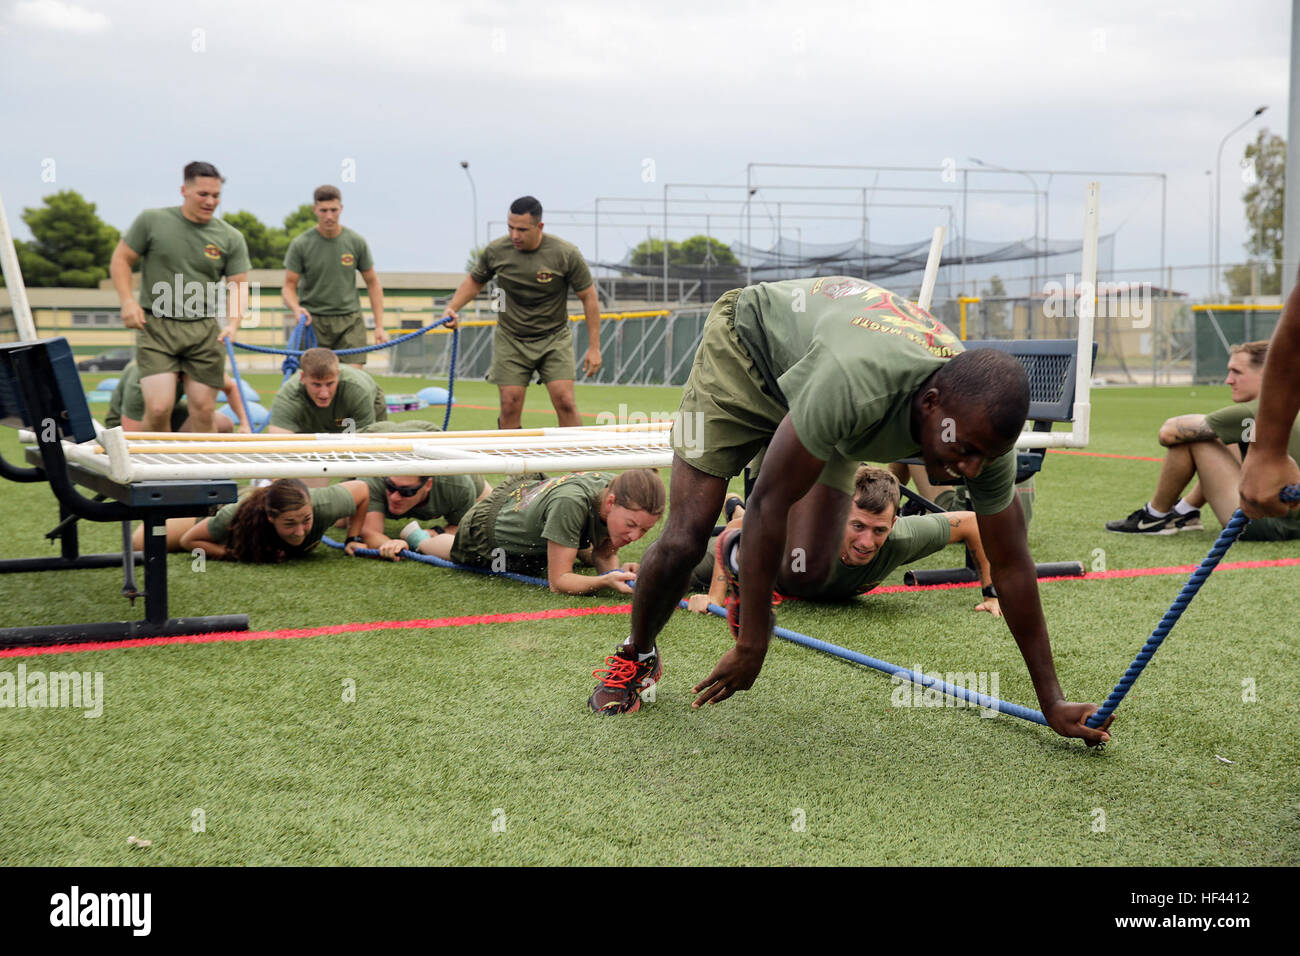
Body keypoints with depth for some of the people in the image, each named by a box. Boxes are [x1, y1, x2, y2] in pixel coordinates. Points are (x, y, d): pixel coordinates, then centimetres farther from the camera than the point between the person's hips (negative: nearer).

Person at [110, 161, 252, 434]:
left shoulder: (231, 238, 5)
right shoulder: (151, 221, 2)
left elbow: (238, 286, 5)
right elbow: (120, 261, 9)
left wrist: (233, 323, -14)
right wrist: (128, 301, -6)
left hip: (204, 330, 2)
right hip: (156, 326, -2)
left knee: (204, 411, 1)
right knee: (159, 407, -13)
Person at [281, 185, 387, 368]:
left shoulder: (356, 242, 3)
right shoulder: (301, 244, -2)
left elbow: (372, 283, 10)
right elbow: (289, 286, 1)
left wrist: (379, 326, 3)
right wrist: (296, 308, -23)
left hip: (350, 321, 1)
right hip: (313, 321, -1)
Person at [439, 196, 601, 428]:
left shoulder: (566, 254, -15)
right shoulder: (495, 251, -7)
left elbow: (588, 297, -6)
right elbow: (474, 281, 12)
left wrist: (594, 348, -8)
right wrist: (452, 308, -5)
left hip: (554, 339, -2)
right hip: (510, 340, 2)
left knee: (565, 402, -13)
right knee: (510, 406, -6)